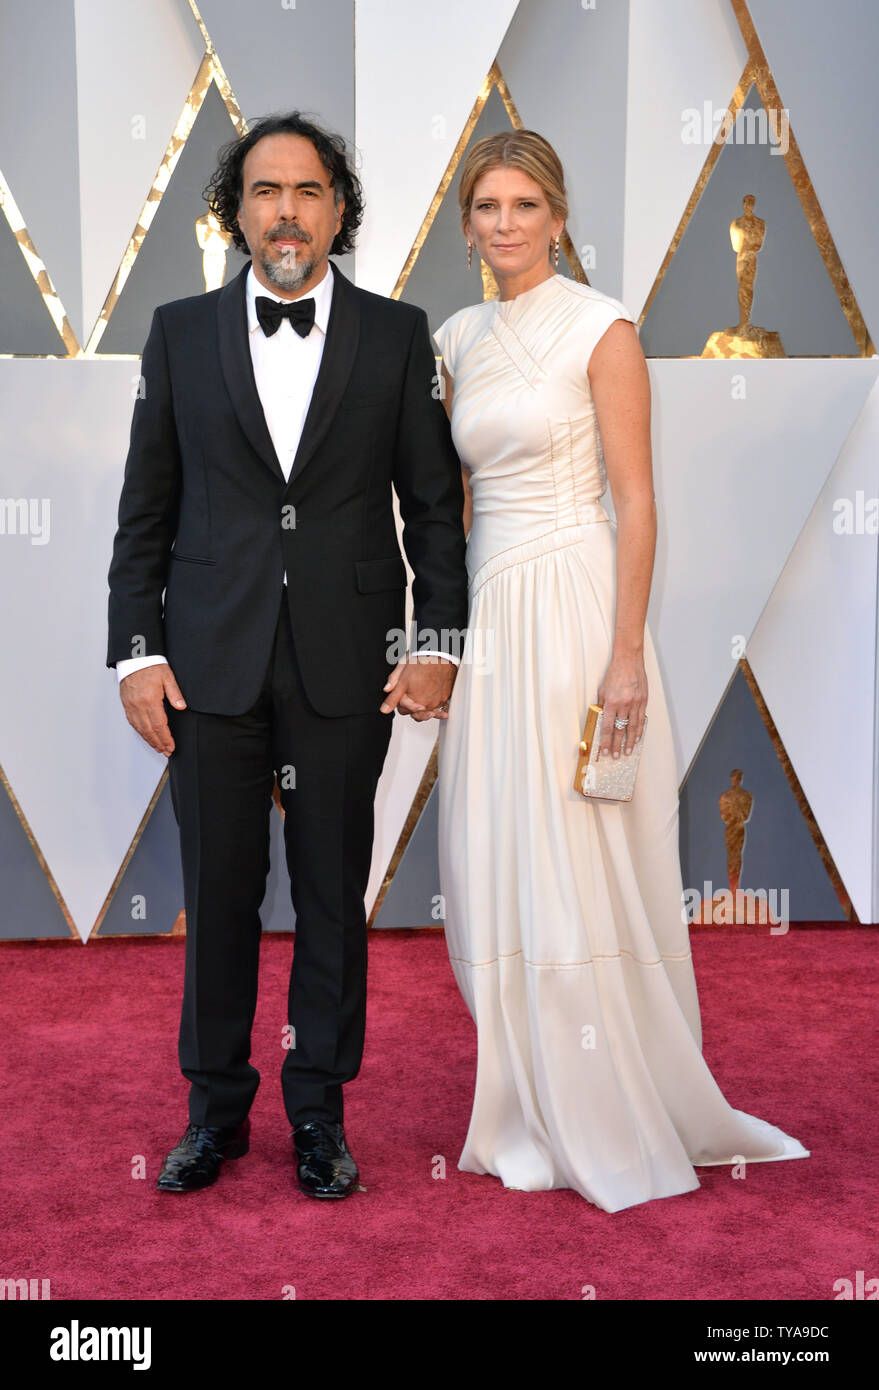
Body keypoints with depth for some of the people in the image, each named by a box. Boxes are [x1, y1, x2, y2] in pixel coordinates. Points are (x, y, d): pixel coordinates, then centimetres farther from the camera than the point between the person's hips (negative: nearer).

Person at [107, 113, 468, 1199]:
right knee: (218, 893, 8)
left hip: (346, 664, 0)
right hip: (210, 662, 1)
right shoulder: (180, 333, 8)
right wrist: (135, 651, 0)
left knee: (333, 896, 8)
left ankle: (319, 1112, 24)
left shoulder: (397, 336, 5)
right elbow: (144, 509, 7)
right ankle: (216, 1110, 25)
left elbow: (433, 501, 5)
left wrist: (438, 641, -4)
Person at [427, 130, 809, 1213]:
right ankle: (536, 1119, 22)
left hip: (574, 604, -6)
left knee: (582, 871, -3)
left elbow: (636, 500, -10)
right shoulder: (459, 339, 13)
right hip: (488, 613, 6)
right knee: (495, 871, 7)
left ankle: (618, 1124, 14)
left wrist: (626, 655, -16)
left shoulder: (601, 328, -5)